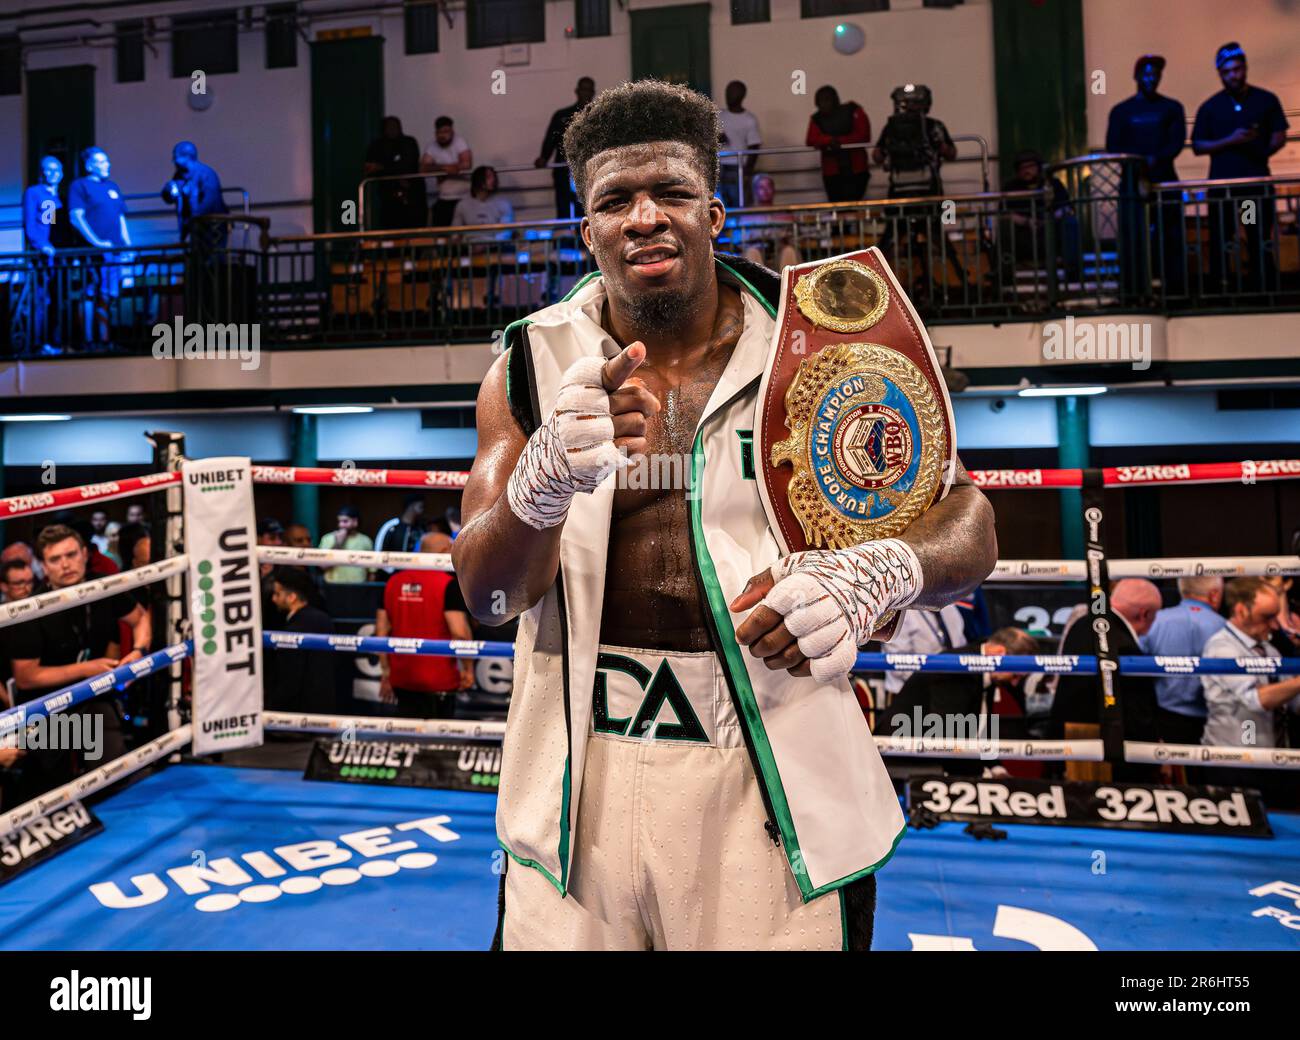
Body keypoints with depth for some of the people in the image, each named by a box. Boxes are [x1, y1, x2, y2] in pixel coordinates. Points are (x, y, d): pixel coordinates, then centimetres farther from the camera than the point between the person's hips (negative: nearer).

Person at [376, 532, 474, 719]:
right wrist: (468, 668, -6)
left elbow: (381, 630, 7)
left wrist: (387, 672, 14)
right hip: (438, 681, -5)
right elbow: (459, 632, -19)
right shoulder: (448, 584, -12)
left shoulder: (394, 582, 6)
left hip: (402, 680, 5)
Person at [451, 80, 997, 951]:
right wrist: (545, 479, -30)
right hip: (579, 786, 1)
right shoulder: (532, 368, 0)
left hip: (776, 789, -1)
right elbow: (488, 596, -7)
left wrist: (875, 569, -25)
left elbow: (965, 519, -2)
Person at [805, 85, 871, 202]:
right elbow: (811, 141, -8)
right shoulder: (817, 119, 8)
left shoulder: (853, 112, 1)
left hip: (856, 169, -2)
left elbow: (864, 136, -8)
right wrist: (829, 140, -26)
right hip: (832, 172, 2)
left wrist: (840, 141, -18)